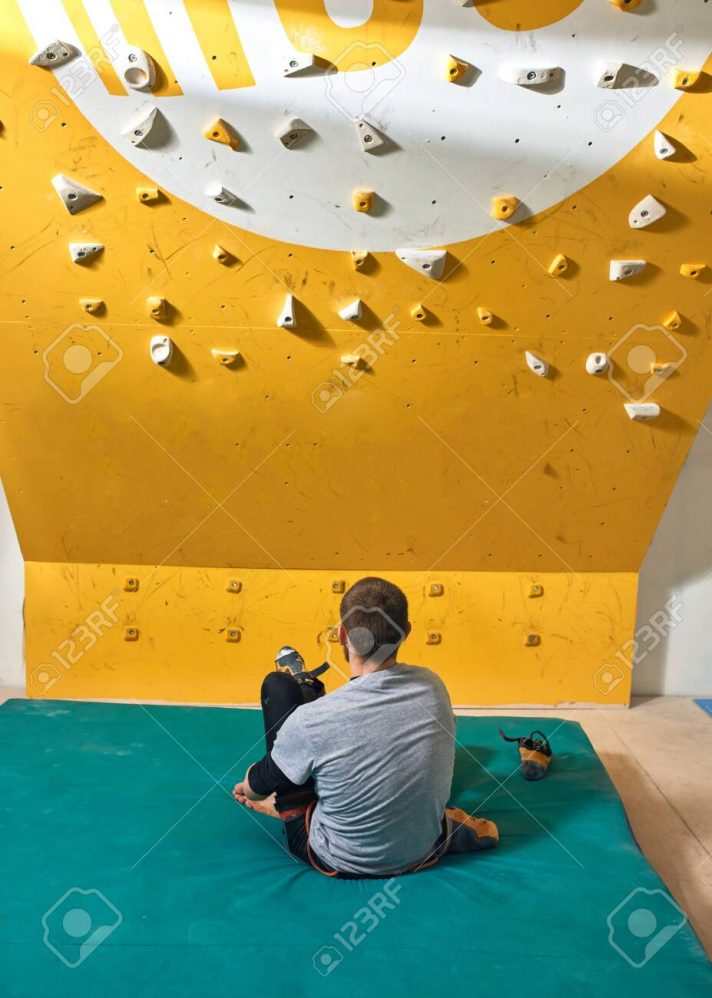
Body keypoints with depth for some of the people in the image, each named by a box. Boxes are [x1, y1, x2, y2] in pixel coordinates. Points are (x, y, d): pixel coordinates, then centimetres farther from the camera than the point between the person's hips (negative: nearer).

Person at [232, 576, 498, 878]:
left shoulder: (311, 720, -31)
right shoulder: (432, 686, -18)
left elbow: (262, 782, -11)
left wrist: (248, 790, 15)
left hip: (340, 862, -3)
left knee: (278, 684, 1)